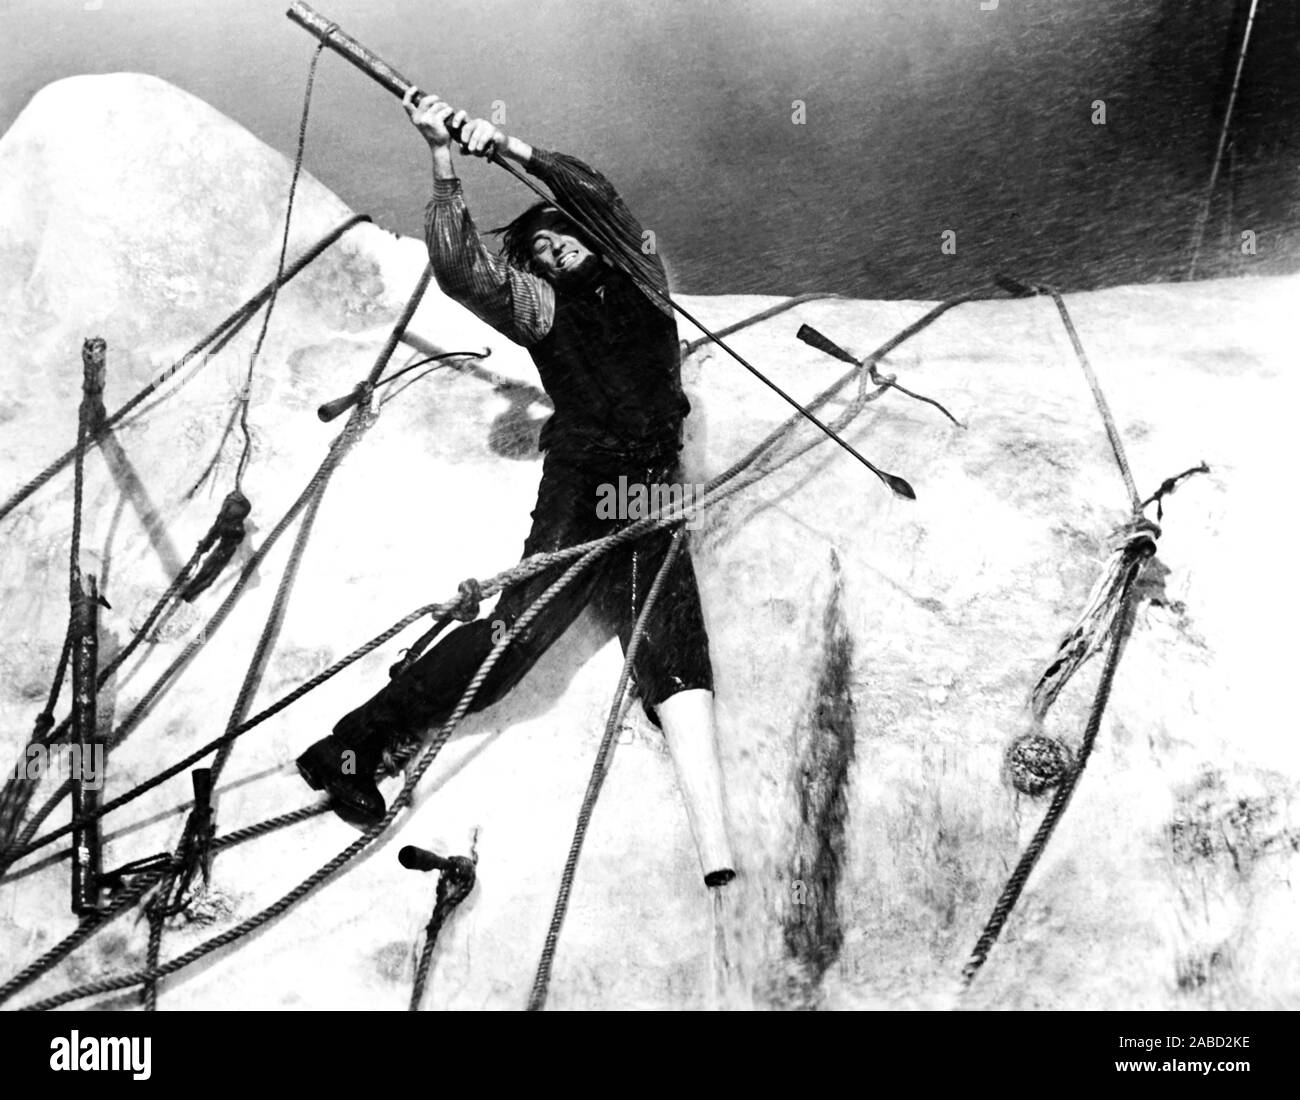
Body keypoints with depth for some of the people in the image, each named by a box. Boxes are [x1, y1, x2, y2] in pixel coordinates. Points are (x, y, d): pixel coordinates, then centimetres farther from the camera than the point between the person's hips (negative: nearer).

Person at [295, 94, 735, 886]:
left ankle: (717, 851, -26)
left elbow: (600, 199, 3)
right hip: (581, 486, -2)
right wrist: (445, 165, -14)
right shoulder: (542, 306, 12)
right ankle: (354, 749, -17)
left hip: (655, 494, 2)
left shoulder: (639, 274, 19)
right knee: (522, 627, -19)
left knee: (675, 651, -14)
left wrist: (511, 150, -5)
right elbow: (460, 270, -5)